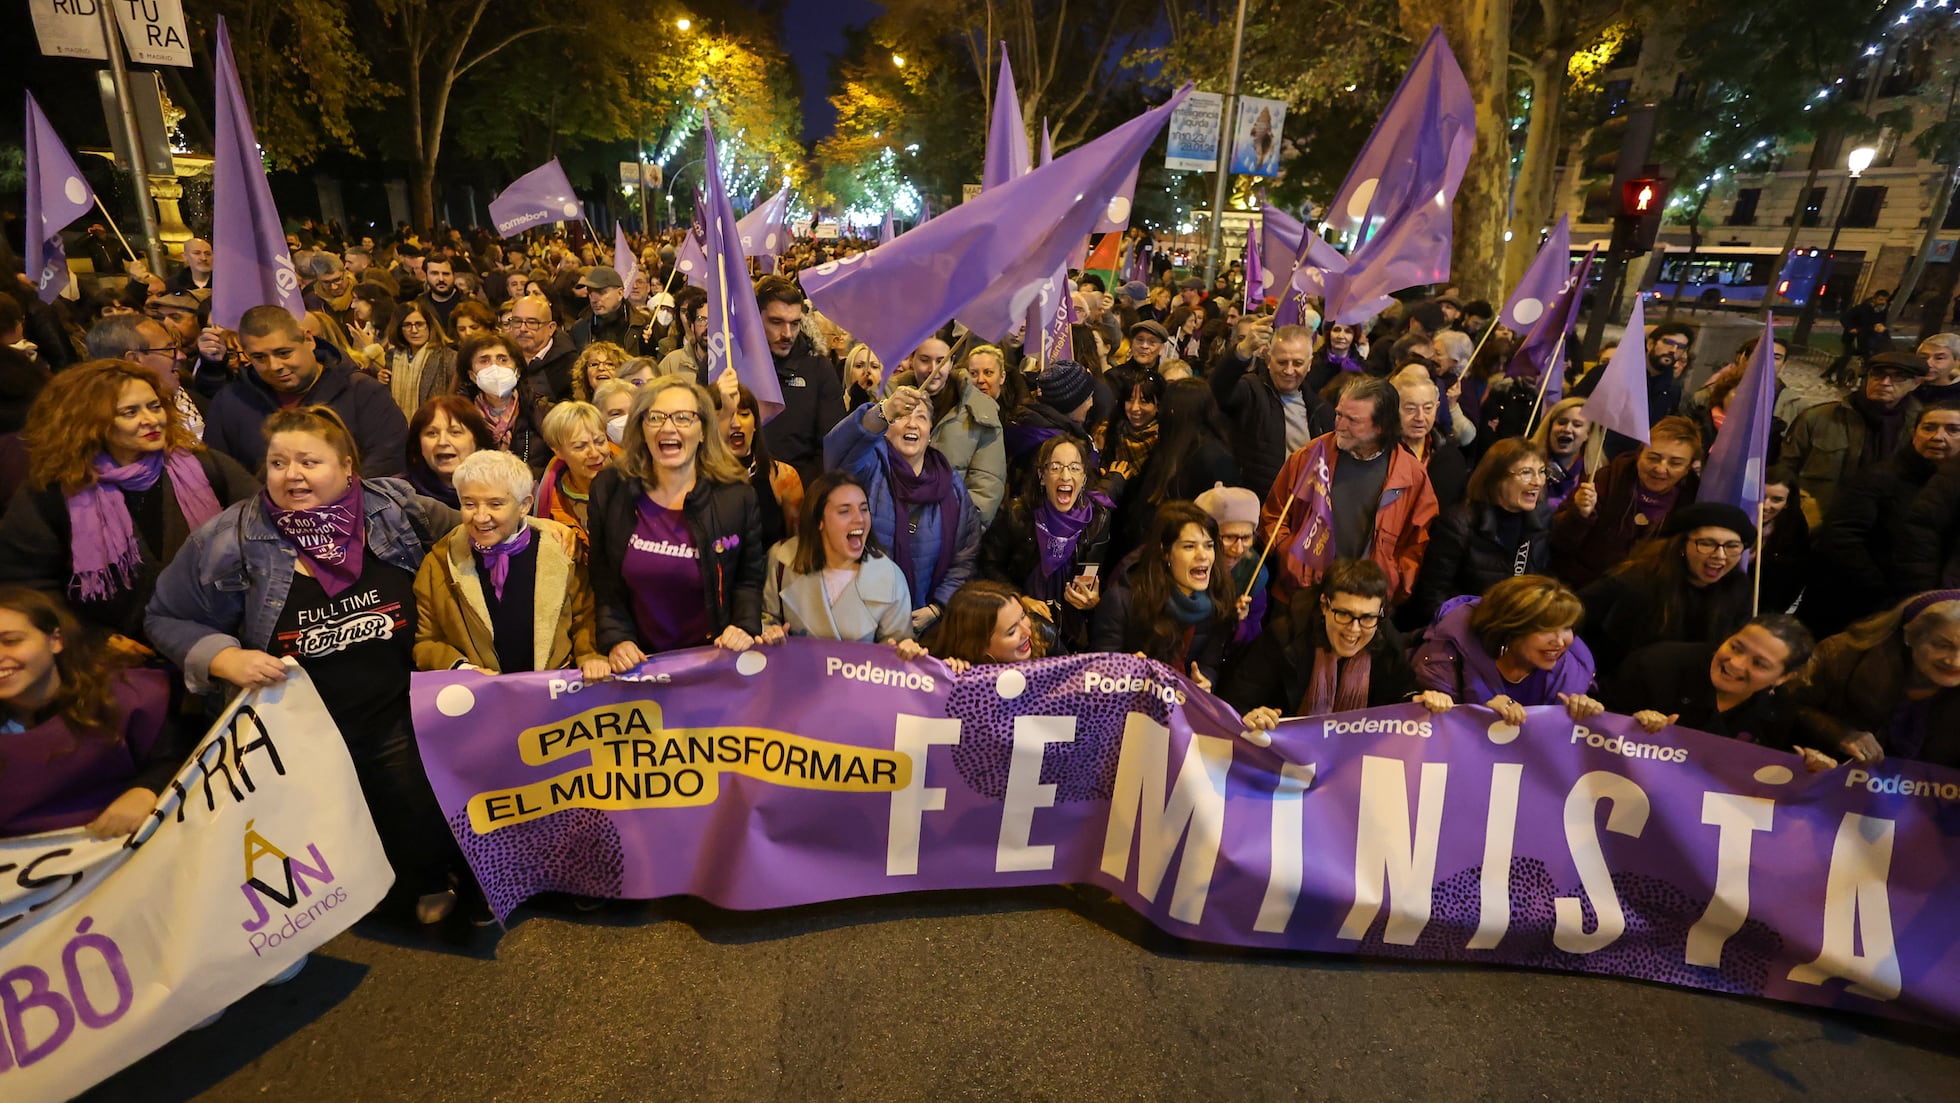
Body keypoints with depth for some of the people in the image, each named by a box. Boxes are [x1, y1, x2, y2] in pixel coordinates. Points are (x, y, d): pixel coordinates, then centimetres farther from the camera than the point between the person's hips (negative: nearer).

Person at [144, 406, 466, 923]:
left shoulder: (392, 506, -5)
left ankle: (433, 883, 35)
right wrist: (225, 658, -14)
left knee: (424, 824, 1)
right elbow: (168, 619, 3)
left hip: (399, 717, 0)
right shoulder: (232, 538, -8)